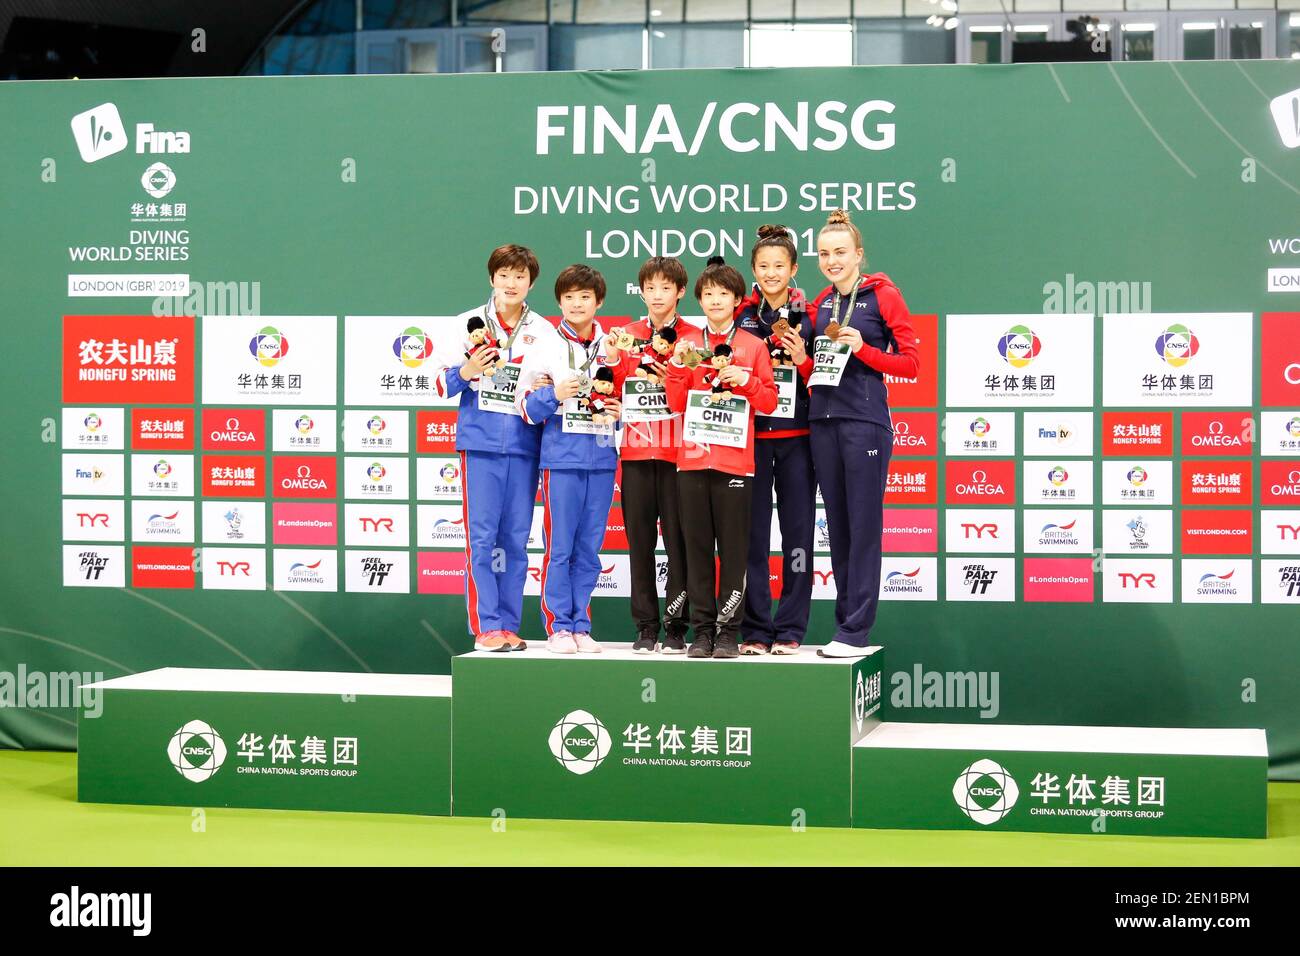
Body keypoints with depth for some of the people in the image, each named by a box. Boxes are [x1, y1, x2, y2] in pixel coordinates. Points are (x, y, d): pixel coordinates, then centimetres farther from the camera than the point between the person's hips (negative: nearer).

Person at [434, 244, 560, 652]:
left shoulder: (544, 332, 11)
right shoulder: (469, 324, 7)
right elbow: (442, 383, 6)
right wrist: (467, 371, -13)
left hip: (524, 446, 2)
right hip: (480, 443, -2)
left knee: (516, 539, 4)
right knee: (481, 535, -4)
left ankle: (509, 626, 10)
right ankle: (485, 627, -1)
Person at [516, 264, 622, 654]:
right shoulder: (544, 348, 4)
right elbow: (528, 410, 1)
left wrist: (620, 411, 0)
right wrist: (555, 395, -16)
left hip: (602, 460, 3)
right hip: (560, 460, -2)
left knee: (589, 549, 6)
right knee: (559, 547, -2)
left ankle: (581, 626, 13)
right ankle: (558, 626, 6)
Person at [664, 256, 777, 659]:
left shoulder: (753, 346, 6)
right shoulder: (689, 346, 13)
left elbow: (769, 402, 4)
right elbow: (676, 403, 9)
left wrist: (746, 380, -12)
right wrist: (678, 365, -4)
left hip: (735, 462, -2)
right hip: (692, 460, 2)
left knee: (733, 550, -3)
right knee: (697, 548, 2)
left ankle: (728, 631, 2)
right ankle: (702, 630, 7)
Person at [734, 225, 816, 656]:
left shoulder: (809, 316, 5)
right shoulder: (741, 315, 6)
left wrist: (803, 360, -11)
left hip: (796, 436, 0)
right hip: (750, 435, 0)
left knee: (797, 531, 0)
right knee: (752, 533, 0)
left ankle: (790, 630, 7)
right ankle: (755, 630, 6)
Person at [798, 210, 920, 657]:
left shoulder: (883, 295, -2)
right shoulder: (820, 304, 15)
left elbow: (911, 362, -4)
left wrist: (862, 349, -15)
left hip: (865, 419, -6)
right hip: (824, 419, 6)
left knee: (863, 525, -4)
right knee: (838, 526, 7)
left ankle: (855, 631, -2)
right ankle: (847, 620, 13)